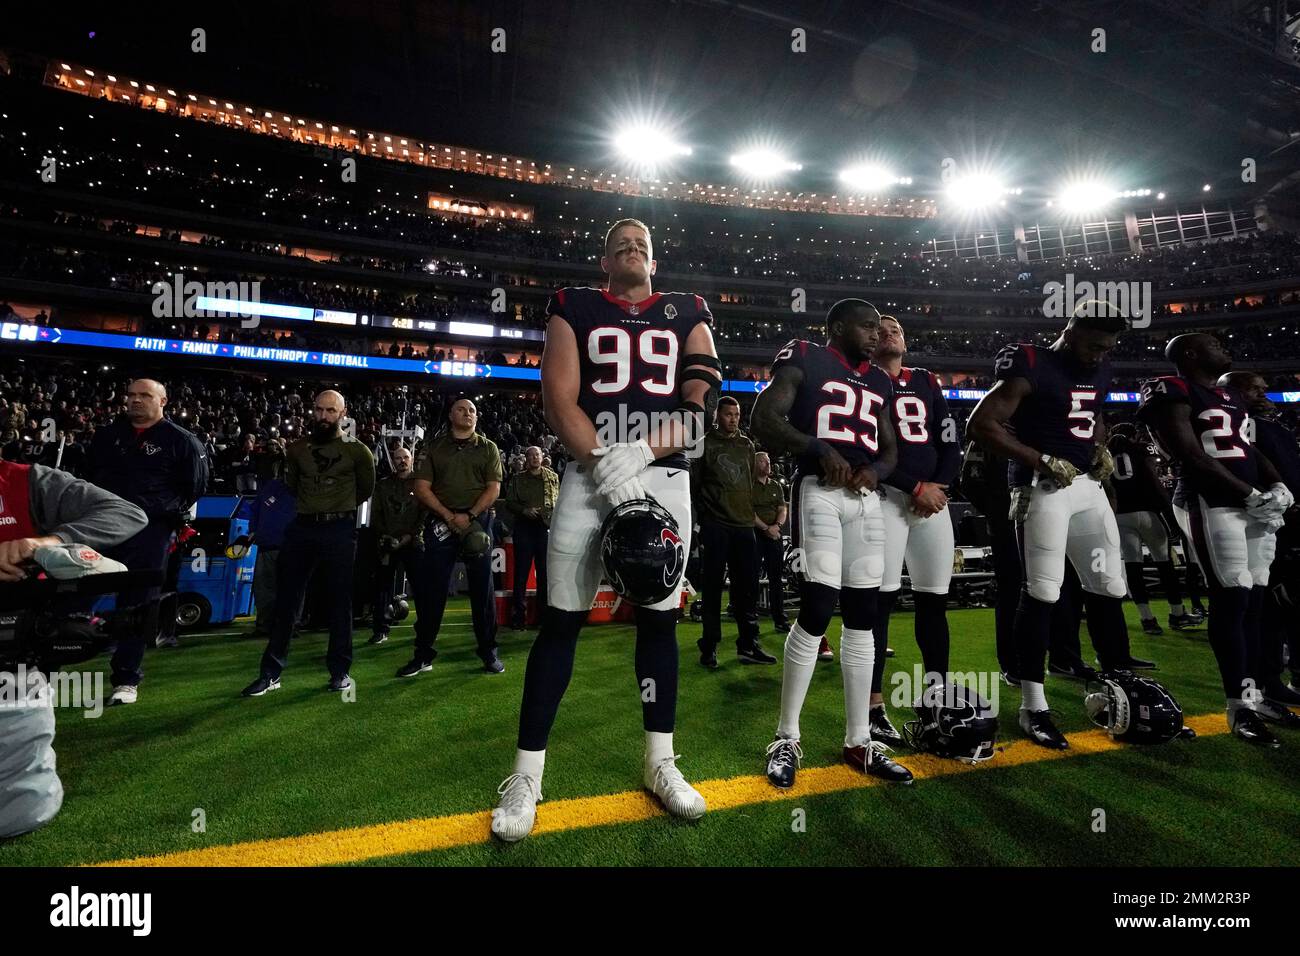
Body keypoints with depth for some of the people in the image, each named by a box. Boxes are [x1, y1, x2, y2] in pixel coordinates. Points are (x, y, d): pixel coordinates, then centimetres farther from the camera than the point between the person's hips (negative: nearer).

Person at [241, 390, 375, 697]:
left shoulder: (356, 450, -2)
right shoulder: (298, 448, 7)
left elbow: (366, 488, 11)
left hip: (339, 530, -3)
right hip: (302, 528, 3)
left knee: (339, 602, 3)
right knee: (286, 601, 5)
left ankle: (340, 670, 13)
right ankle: (271, 673, 14)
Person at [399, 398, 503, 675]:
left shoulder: (488, 448, 10)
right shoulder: (434, 448, 11)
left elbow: (493, 488, 1)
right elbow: (422, 488, 3)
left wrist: (469, 516, -13)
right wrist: (450, 516, -9)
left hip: (478, 523, -1)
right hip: (441, 523, 1)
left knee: (482, 590, 2)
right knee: (433, 590, 2)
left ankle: (489, 652, 10)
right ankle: (424, 654, 11)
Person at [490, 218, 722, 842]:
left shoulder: (686, 314, 14)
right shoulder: (575, 309, 11)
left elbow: (700, 406, 3)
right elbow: (558, 400, -1)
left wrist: (639, 453, -13)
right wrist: (602, 464, -16)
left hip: (665, 477, 2)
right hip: (590, 473, -1)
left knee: (659, 617, 7)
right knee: (561, 619, -1)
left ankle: (660, 762, 21)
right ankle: (526, 774, 11)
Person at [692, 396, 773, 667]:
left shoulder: (747, 445, 16)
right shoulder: (705, 443, 2)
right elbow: (693, 483, 2)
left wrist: (750, 511, 15)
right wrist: (702, 514, -2)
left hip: (744, 524, 4)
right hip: (715, 525, -4)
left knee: (748, 586, 3)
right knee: (713, 586, 0)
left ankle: (749, 644, 12)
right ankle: (710, 645, 9)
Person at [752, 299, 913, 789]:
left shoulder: (878, 382, 21)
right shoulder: (804, 361, 2)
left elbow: (890, 448, 22)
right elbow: (764, 420, -8)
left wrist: (875, 469, -1)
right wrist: (819, 449, -19)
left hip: (866, 498, 7)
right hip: (819, 491, -7)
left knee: (862, 618, 7)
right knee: (816, 611, -12)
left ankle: (859, 741, 18)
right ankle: (786, 738, 4)